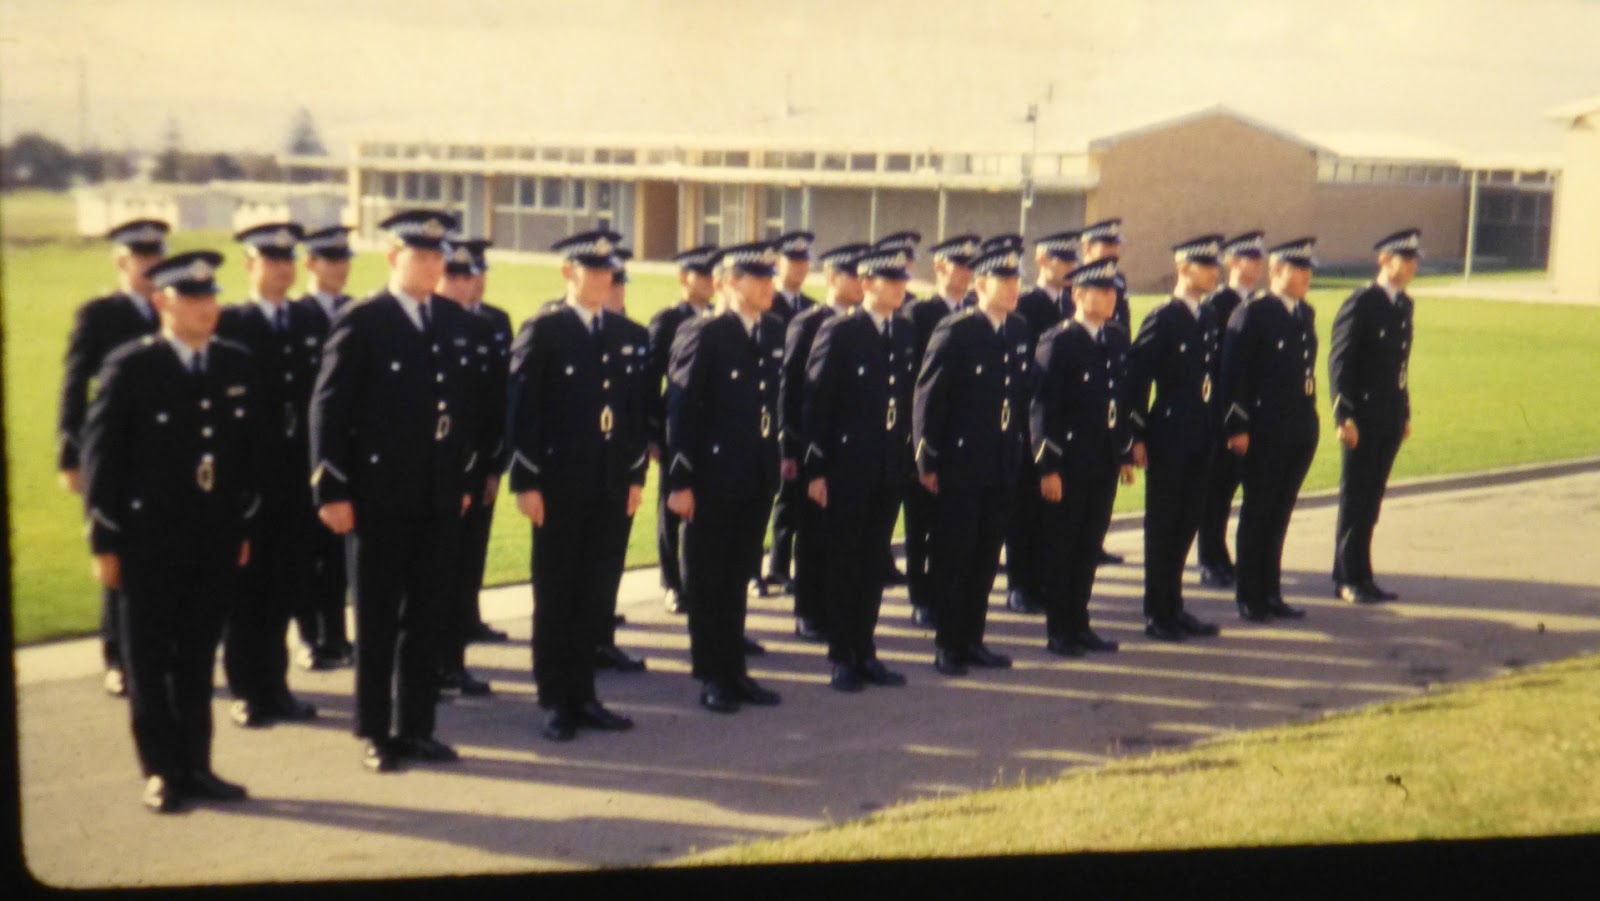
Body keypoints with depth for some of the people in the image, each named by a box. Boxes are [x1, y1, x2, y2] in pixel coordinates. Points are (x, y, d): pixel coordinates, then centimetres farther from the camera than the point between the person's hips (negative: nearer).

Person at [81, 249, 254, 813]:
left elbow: (249, 450, 10)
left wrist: (244, 526, 8)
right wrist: (104, 541, -8)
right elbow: (100, 453, -7)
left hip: (216, 541, 4)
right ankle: (160, 772, 16)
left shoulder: (237, 365, 6)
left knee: (197, 660, 12)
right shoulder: (130, 366, -7)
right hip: (149, 540, -4)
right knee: (149, 662, 7)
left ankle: (195, 767, 22)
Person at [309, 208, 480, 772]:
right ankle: (374, 733, 17)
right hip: (379, 498, -5)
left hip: (440, 499, 5)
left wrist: (468, 479, 10)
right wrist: (332, 490, -12)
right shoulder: (360, 322, -7)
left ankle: (415, 728, 21)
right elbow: (328, 408, -8)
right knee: (376, 621, 6)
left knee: (428, 619, 10)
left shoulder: (456, 322, 9)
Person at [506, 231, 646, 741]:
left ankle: (583, 696, 20)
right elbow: (523, 409, -8)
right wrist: (526, 482, -13)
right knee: (555, 597, 5)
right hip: (560, 486, -5)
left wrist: (636, 474, 9)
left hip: (611, 488, 5)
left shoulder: (619, 333, 11)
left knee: (594, 596, 10)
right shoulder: (542, 330, -5)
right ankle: (555, 704, 13)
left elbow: (633, 408, 13)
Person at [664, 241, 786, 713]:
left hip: (758, 479, 6)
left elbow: (776, 401, 12)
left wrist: (776, 462, 8)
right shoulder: (702, 335, -11)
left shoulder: (775, 333, 8)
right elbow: (681, 410, -12)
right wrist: (679, 480, -15)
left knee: (737, 579, 15)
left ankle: (734, 671, 24)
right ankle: (710, 676, 16)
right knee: (706, 581, 7)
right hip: (713, 477, -6)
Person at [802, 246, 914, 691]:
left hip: (890, 471, 5)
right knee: (843, 565, 4)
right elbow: (815, 401, -9)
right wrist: (815, 468, -12)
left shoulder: (905, 336, 9)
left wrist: (908, 460, 7)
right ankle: (841, 658, 13)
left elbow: (909, 400, 12)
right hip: (846, 467, -5)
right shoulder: (839, 332, -8)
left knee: (873, 564, 12)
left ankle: (865, 653, 21)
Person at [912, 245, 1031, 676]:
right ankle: (947, 645, 12)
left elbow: (1022, 393, 13)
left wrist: (1020, 452, 9)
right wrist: (927, 461, -10)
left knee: (986, 559, 11)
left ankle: (971, 639, 22)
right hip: (960, 464, -6)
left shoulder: (1019, 331, 8)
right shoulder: (954, 332, -10)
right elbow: (926, 397, -9)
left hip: (1003, 466, 6)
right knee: (953, 559, 3)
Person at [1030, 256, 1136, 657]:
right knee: (1060, 549, 3)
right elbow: (1042, 408, -13)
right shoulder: (1056, 341, -10)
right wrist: (1047, 467, -15)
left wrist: (1125, 454, 14)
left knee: (1089, 548, 12)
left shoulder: (1117, 341, 10)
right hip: (1067, 466, -6)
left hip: (1104, 465, 6)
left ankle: (1079, 625, 22)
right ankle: (1059, 632, 12)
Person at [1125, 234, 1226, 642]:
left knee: (1186, 524, 12)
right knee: (1162, 525, 2)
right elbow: (1136, 377, -13)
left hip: (1200, 438, 7)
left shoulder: (1208, 319, 11)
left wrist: (1214, 428, 12)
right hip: (1168, 436, -7)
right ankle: (1157, 614, 10)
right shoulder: (1161, 319, -11)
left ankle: (1174, 606, 22)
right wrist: (1137, 436, -15)